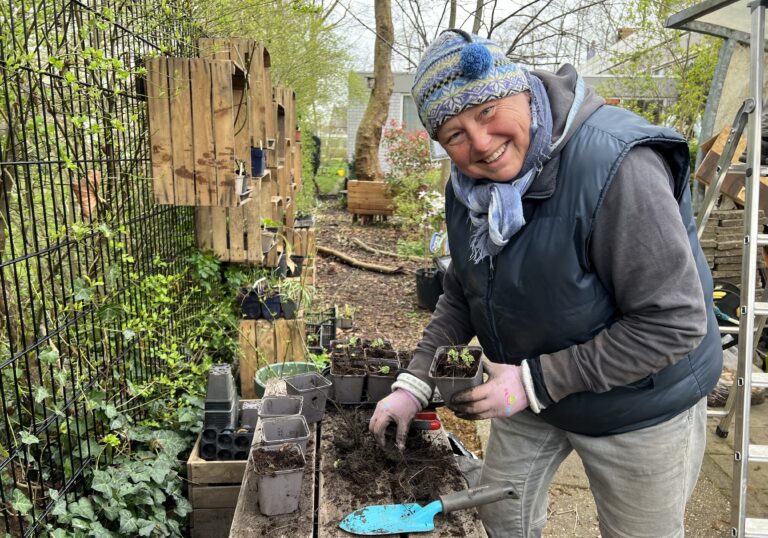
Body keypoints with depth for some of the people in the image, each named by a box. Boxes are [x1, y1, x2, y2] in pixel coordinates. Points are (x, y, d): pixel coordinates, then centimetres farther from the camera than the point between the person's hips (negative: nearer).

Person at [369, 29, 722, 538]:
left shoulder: (615, 166, -32)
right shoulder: (470, 185, -8)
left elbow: (674, 323, -30)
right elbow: (462, 296, 3)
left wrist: (535, 382, -27)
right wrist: (415, 383, -7)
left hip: (637, 407, -6)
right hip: (530, 395, 6)